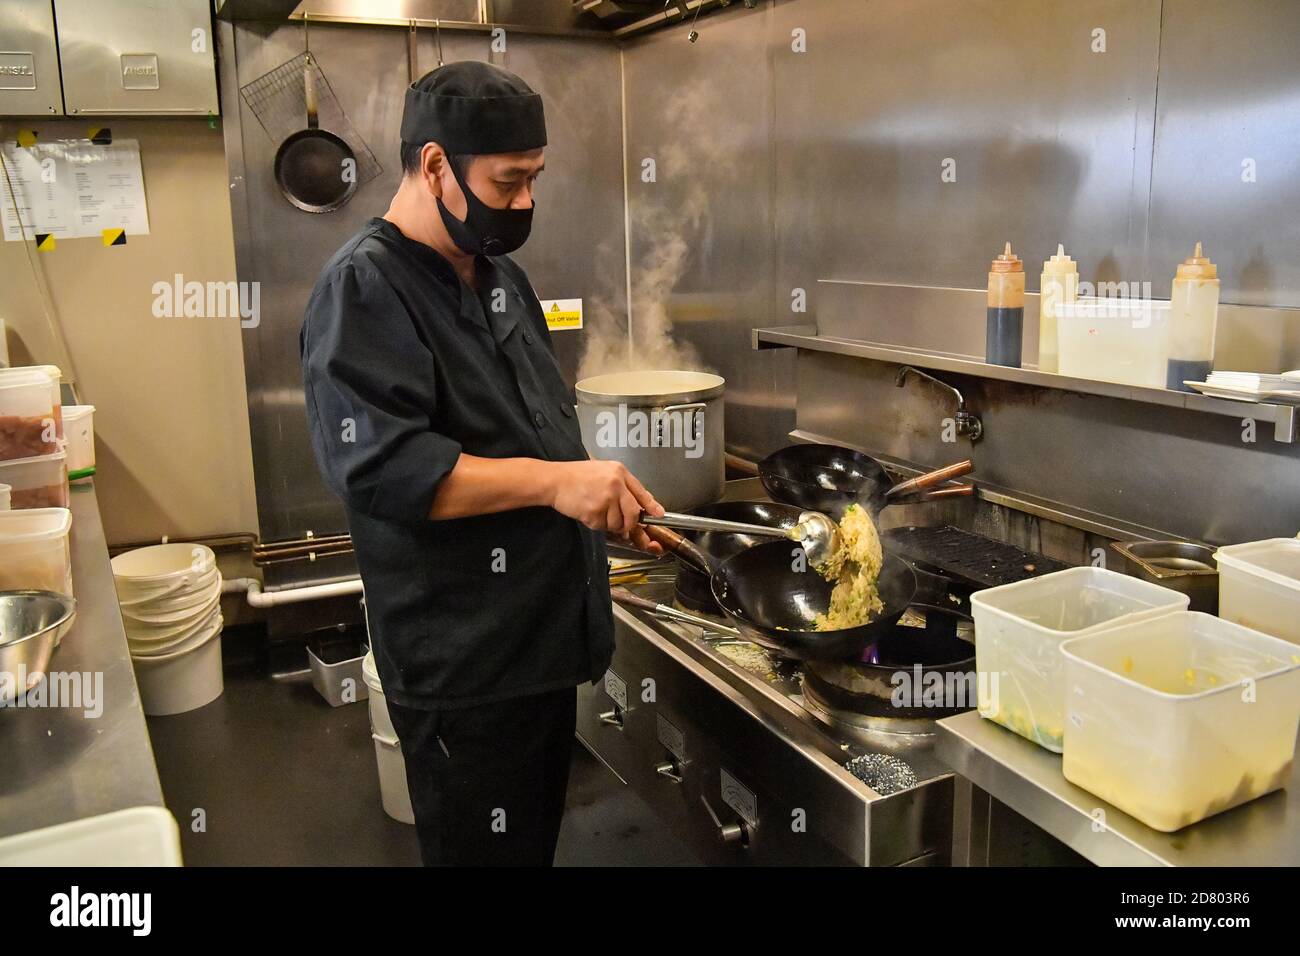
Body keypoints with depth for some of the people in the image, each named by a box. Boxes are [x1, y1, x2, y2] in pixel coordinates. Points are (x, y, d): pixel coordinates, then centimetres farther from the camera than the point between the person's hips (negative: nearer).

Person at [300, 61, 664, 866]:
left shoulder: (501, 276, 11)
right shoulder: (364, 288, -16)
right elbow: (379, 467, -28)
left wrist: (607, 503, 11)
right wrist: (554, 480, -32)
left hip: (546, 628, 9)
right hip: (462, 660, -8)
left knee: (538, 836, 22)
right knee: (485, 849, 6)